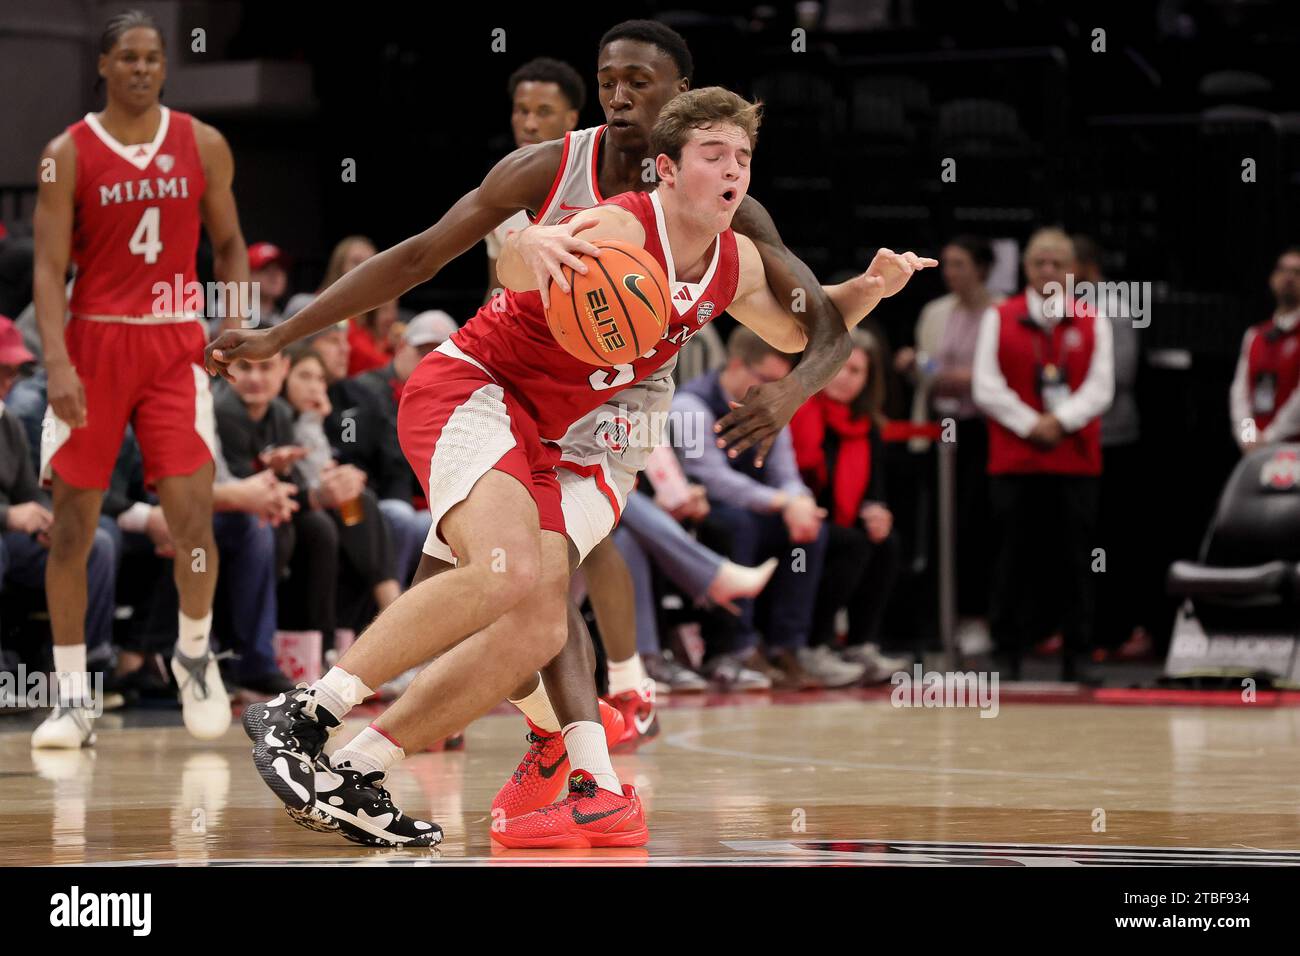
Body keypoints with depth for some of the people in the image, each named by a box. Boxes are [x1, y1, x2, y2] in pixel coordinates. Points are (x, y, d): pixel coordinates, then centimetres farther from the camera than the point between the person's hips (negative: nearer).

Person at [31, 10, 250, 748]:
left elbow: (229, 243, 13)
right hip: (94, 341, -1)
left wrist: (236, 320, -4)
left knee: (193, 512, -11)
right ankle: (72, 696, 10)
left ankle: (195, 653, 13)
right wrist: (57, 362, -17)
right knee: (73, 526, 1)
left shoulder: (202, 146, 4)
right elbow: (49, 268, -6)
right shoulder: (69, 154, -2)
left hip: (175, 346, 1)